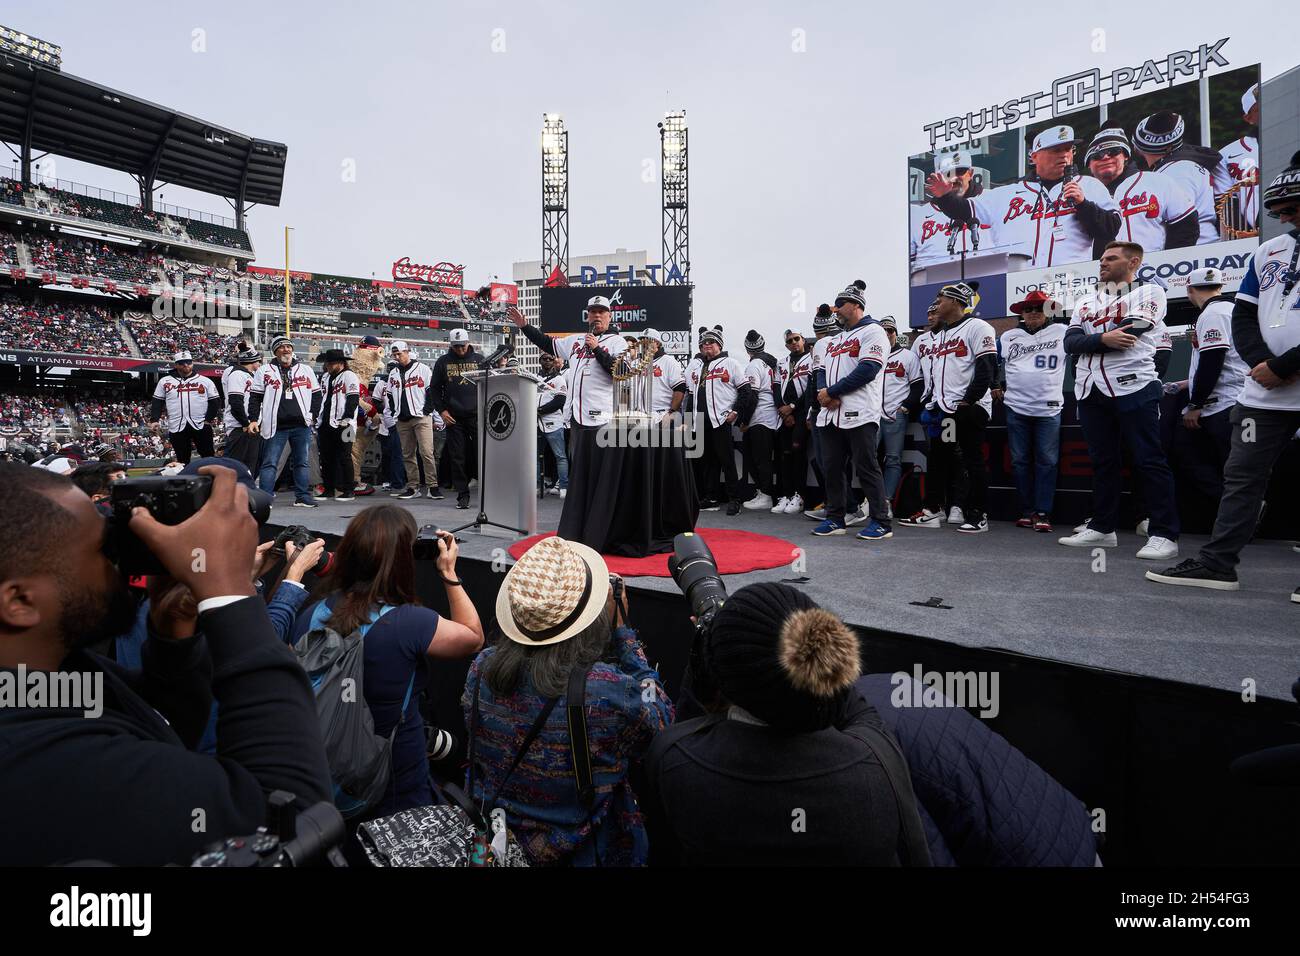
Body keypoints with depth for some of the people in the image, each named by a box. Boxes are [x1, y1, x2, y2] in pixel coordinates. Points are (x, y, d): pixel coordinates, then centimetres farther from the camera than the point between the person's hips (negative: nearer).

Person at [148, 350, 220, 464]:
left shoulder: (205, 381, 7)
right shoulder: (164, 381, 11)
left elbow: (215, 402, 6)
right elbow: (157, 403, 12)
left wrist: (209, 419, -5)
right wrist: (154, 420, -1)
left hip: (201, 426, -2)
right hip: (176, 428, 2)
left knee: (209, 458, -3)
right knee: (182, 462, 6)